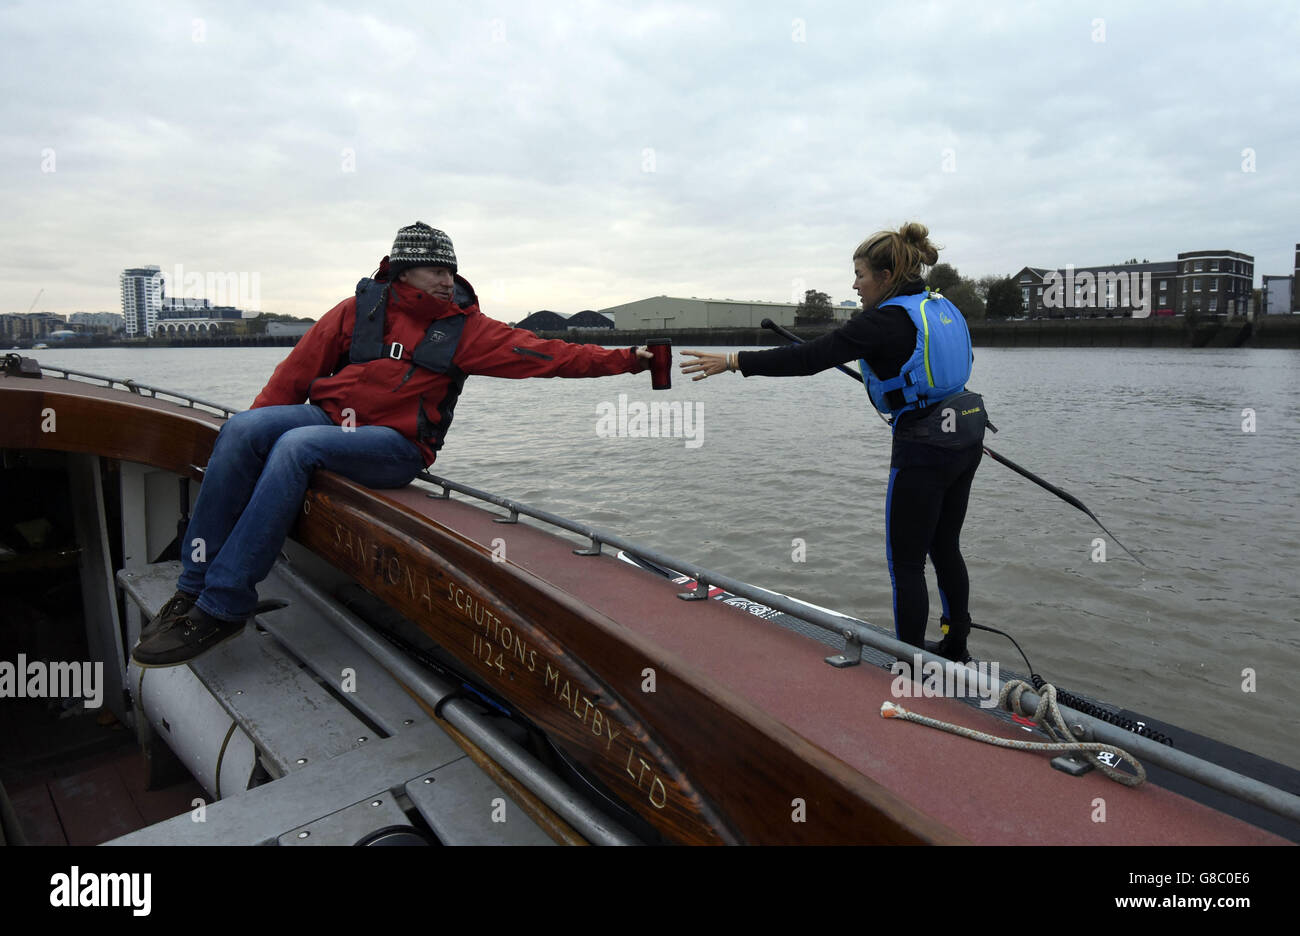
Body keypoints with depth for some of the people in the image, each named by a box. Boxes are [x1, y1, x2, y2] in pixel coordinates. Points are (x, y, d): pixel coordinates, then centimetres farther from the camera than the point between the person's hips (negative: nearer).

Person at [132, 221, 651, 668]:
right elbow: (300, 369, 13)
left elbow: (545, 354, 0)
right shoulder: (360, 308, 9)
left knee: (296, 446, -30)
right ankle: (194, 585, -16)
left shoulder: (464, 328, 5)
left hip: (394, 444, -3)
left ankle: (222, 607, -25)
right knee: (241, 430, -22)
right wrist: (258, 426, 6)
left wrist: (624, 360, -6)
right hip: (329, 416, 4)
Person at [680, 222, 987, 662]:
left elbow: (810, 357, -22)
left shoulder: (886, 320, -17)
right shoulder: (943, 307, 10)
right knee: (946, 548, 21)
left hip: (923, 451, -9)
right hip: (964, 439, 9)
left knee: (906, 563, 3)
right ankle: (956, 648, 34)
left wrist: (734, 361, -20)